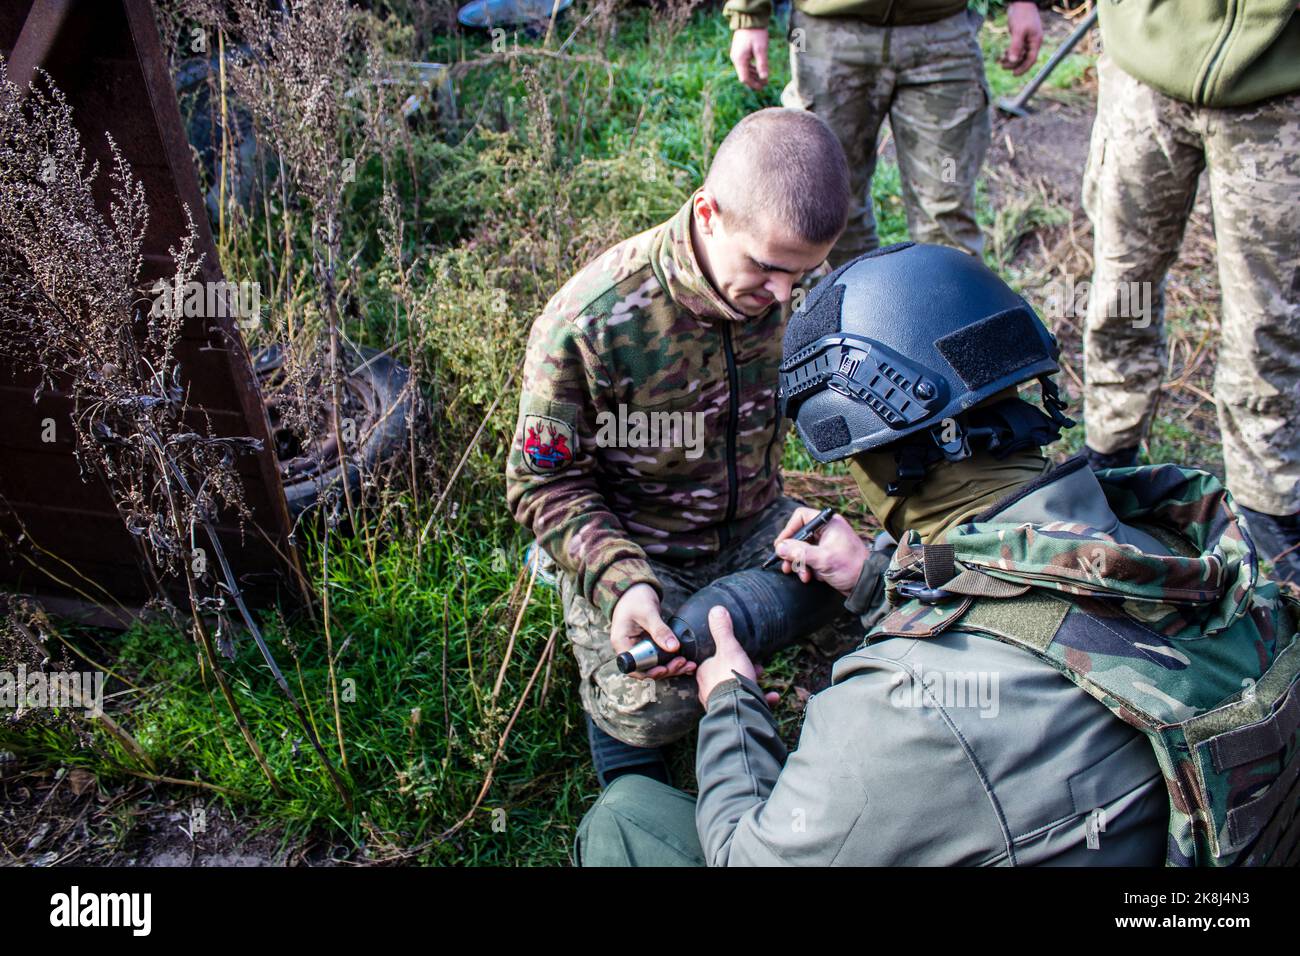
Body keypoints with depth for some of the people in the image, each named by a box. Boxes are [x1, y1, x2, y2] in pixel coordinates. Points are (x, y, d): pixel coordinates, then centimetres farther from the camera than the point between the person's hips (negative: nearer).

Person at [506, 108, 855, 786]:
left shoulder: (804, 292, -12)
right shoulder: (588, 322, -26)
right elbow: (543, 483, -16)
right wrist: (618, 582, -31)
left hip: (754, 526, 5)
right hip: (625, 545, -4)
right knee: (652, 709, -26)